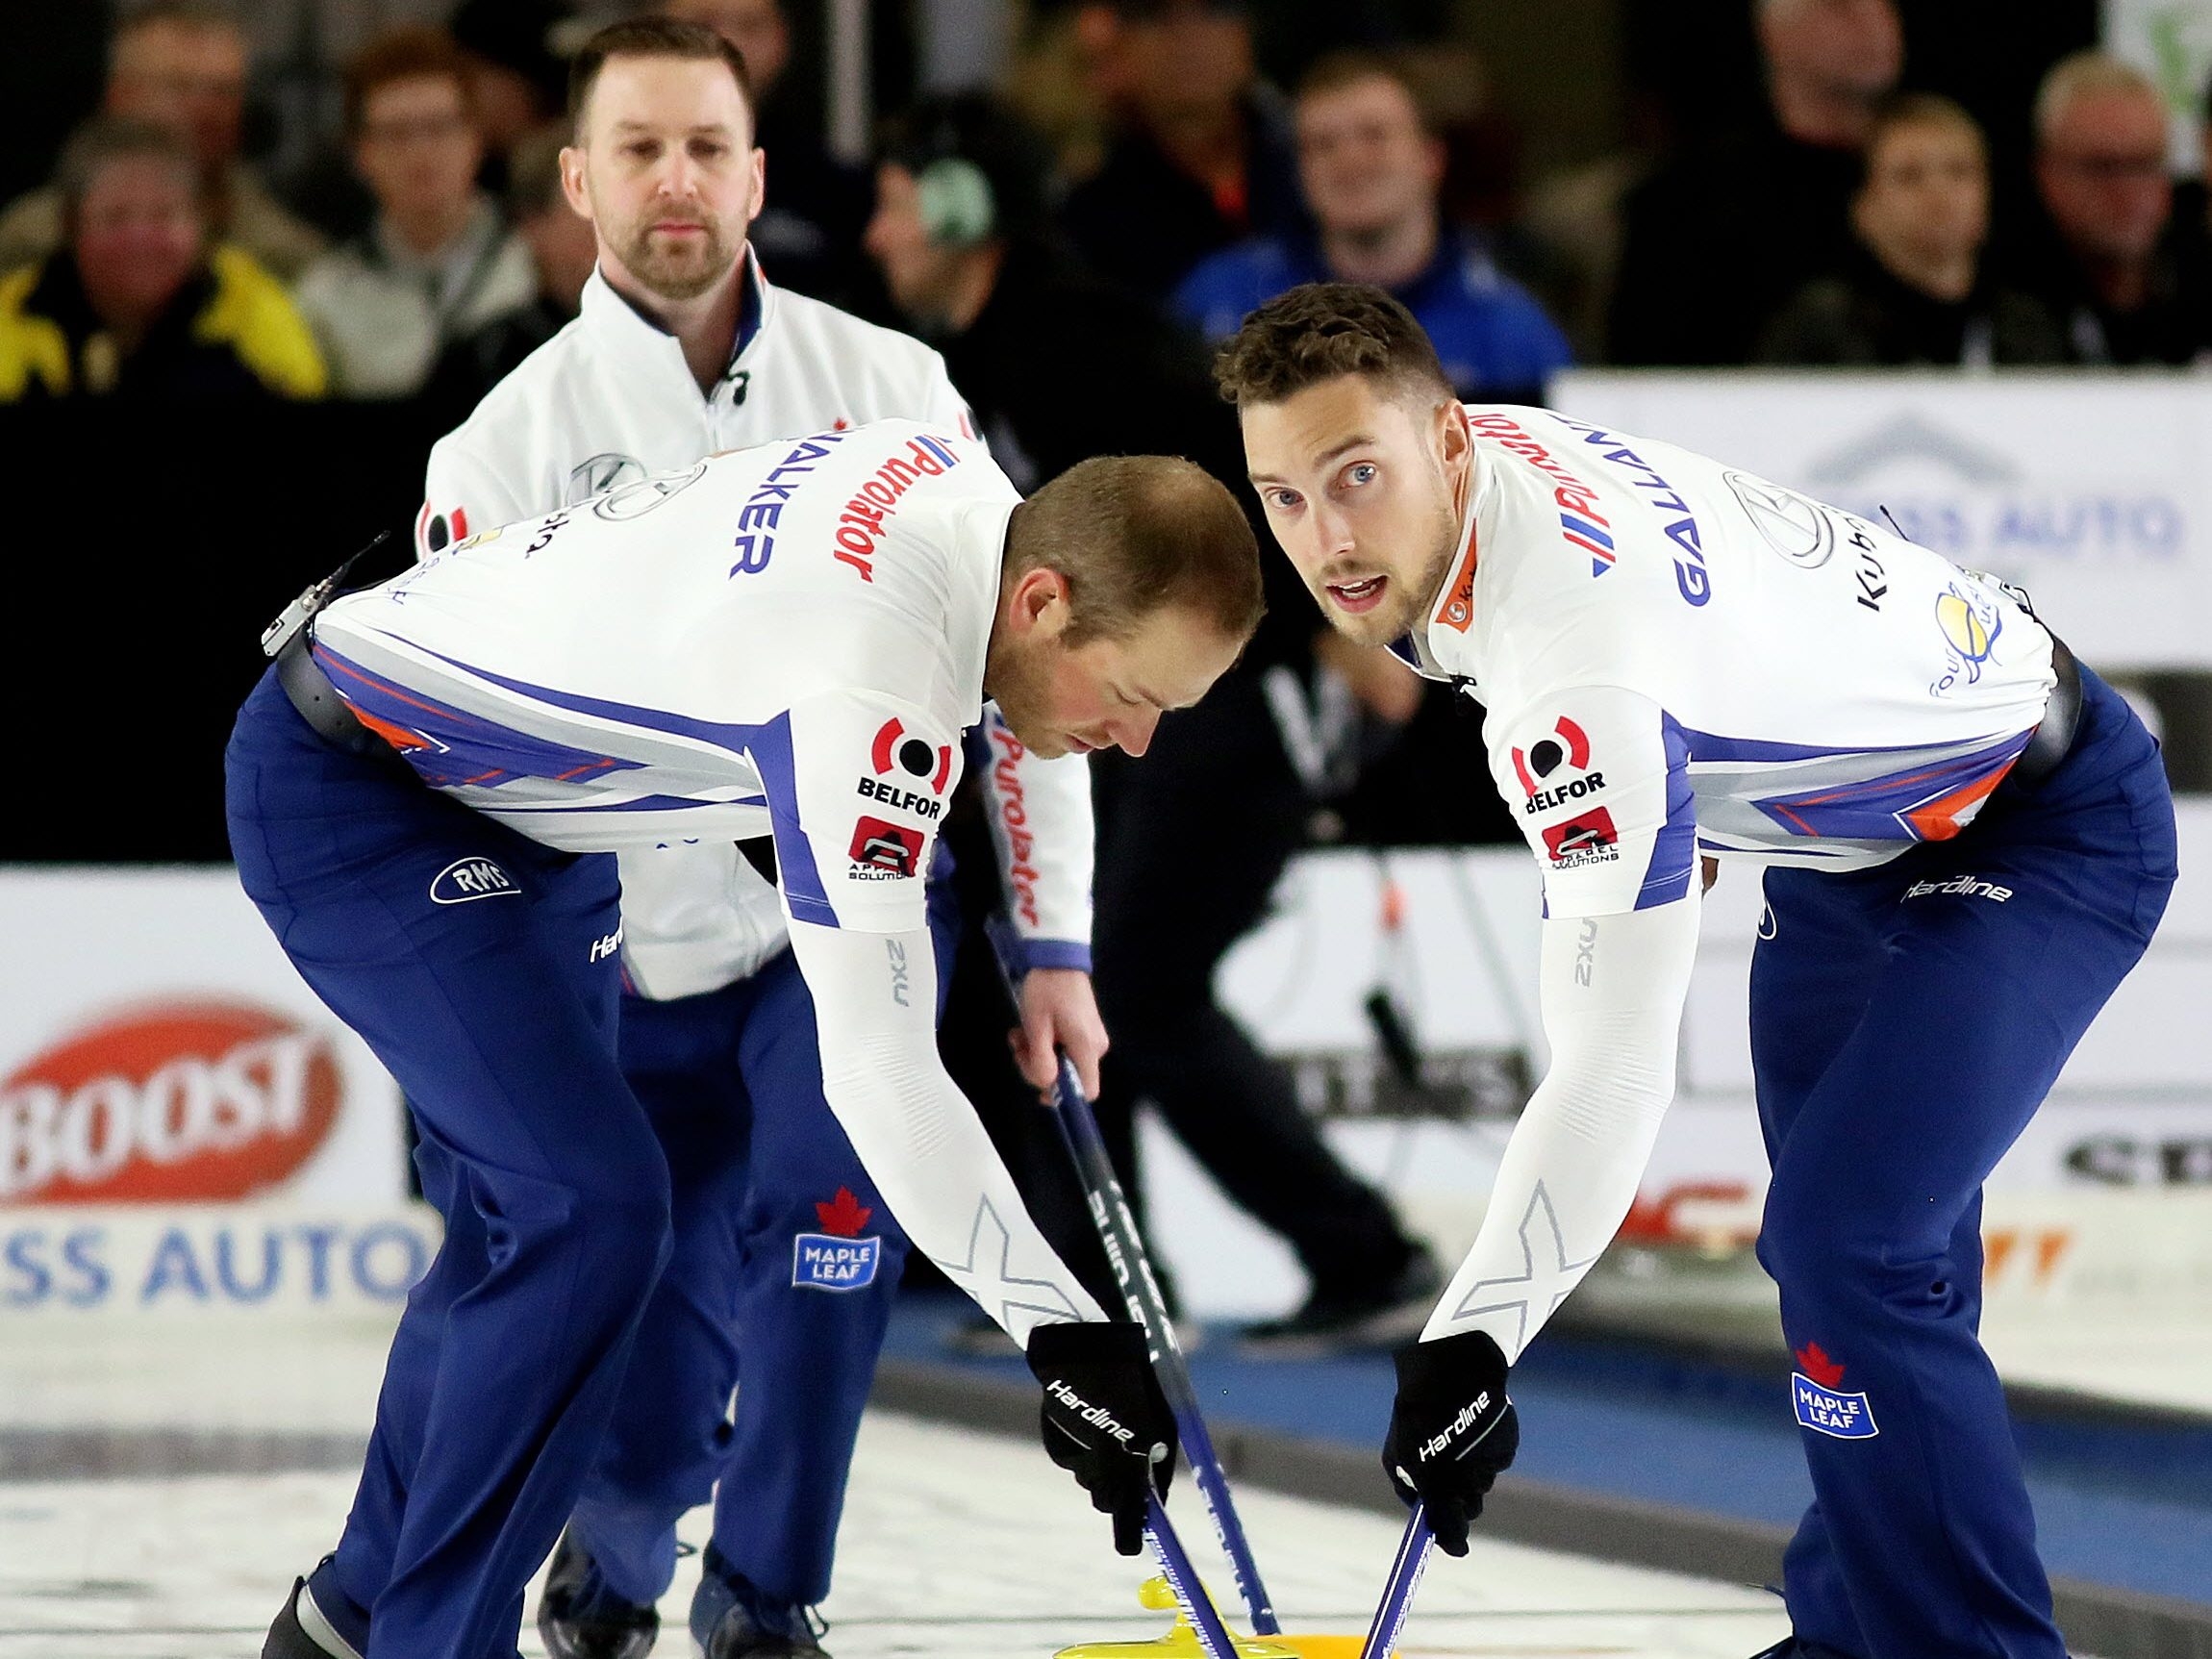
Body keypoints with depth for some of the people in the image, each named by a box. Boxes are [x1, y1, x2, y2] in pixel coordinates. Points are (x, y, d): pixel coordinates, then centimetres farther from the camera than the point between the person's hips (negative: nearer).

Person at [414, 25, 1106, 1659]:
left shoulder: (891, 390, -3)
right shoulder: (507, 445, -5)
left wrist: (1055, 944, -5)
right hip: (640, 964, 0)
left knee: (826, 1214, -25)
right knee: (646, 1409, -1)